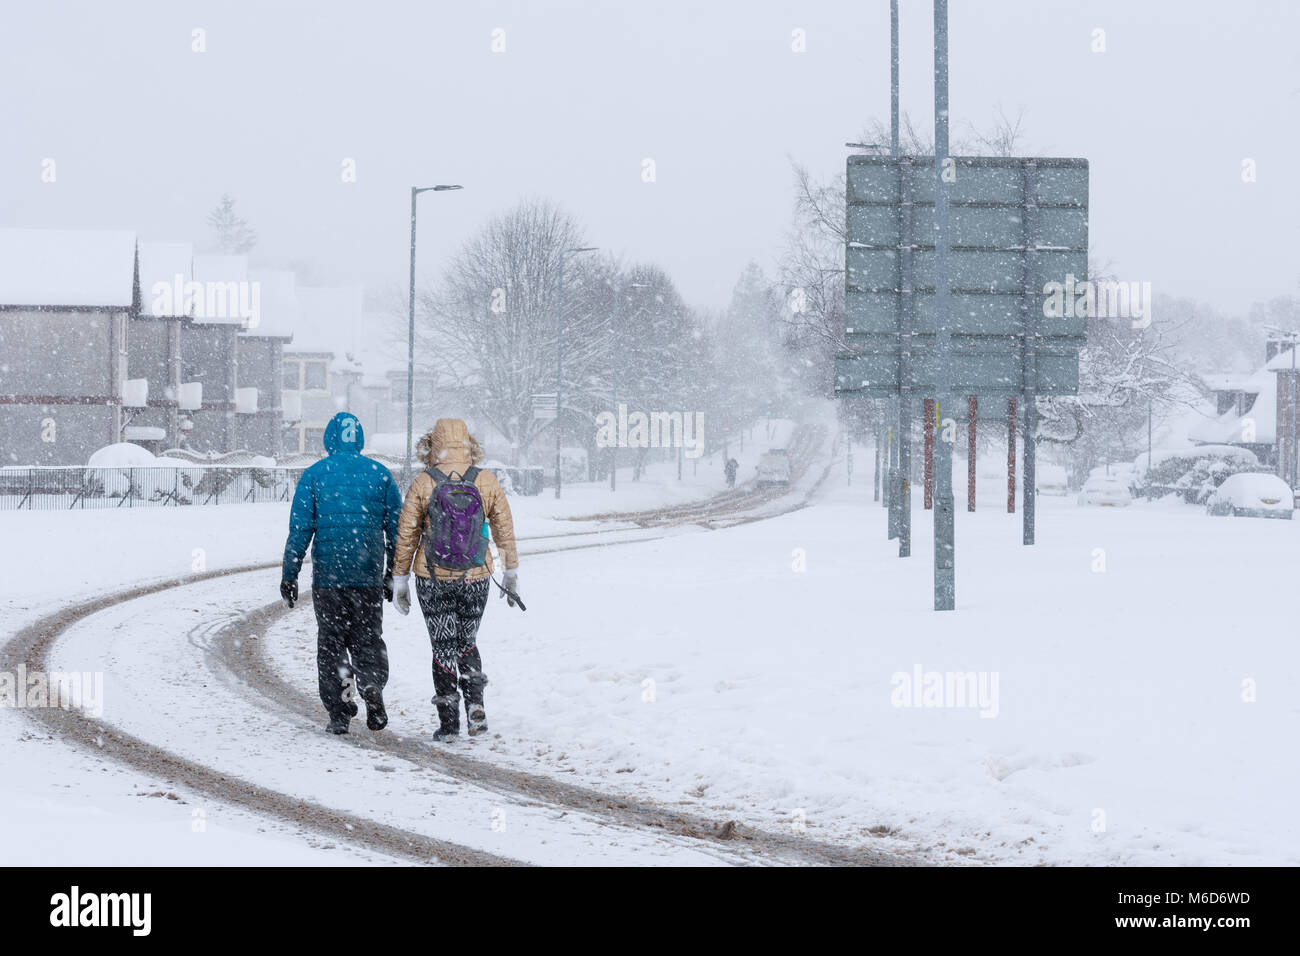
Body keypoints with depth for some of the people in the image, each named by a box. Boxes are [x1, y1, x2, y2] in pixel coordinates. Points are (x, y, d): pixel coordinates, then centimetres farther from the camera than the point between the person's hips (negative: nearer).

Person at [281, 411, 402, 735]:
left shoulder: (314, 475, -2)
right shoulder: (380, 474, 3)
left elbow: (300, 530, -4)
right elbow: (397, 529, 5)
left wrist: (289, 575, 1)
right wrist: (394, 574, 15)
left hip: (328, 575, -1)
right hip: (369, 575, 1)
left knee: (331, 642, 8)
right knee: (368, 639, 10)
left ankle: (338, 712, 4)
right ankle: (372, 687, -17)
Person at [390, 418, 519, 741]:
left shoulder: (423, 484, -8)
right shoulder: (487, 483, -3)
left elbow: (406, 536, -3)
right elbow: (505, 531, 5)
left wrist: (400, 580, 7)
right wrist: (511, 573, 17)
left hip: (433, 580, -2)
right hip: (475, 579, 2)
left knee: (444, 648, 8)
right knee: (467, 643, 19)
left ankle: (448, 721, 6)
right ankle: (475, 705, -1)